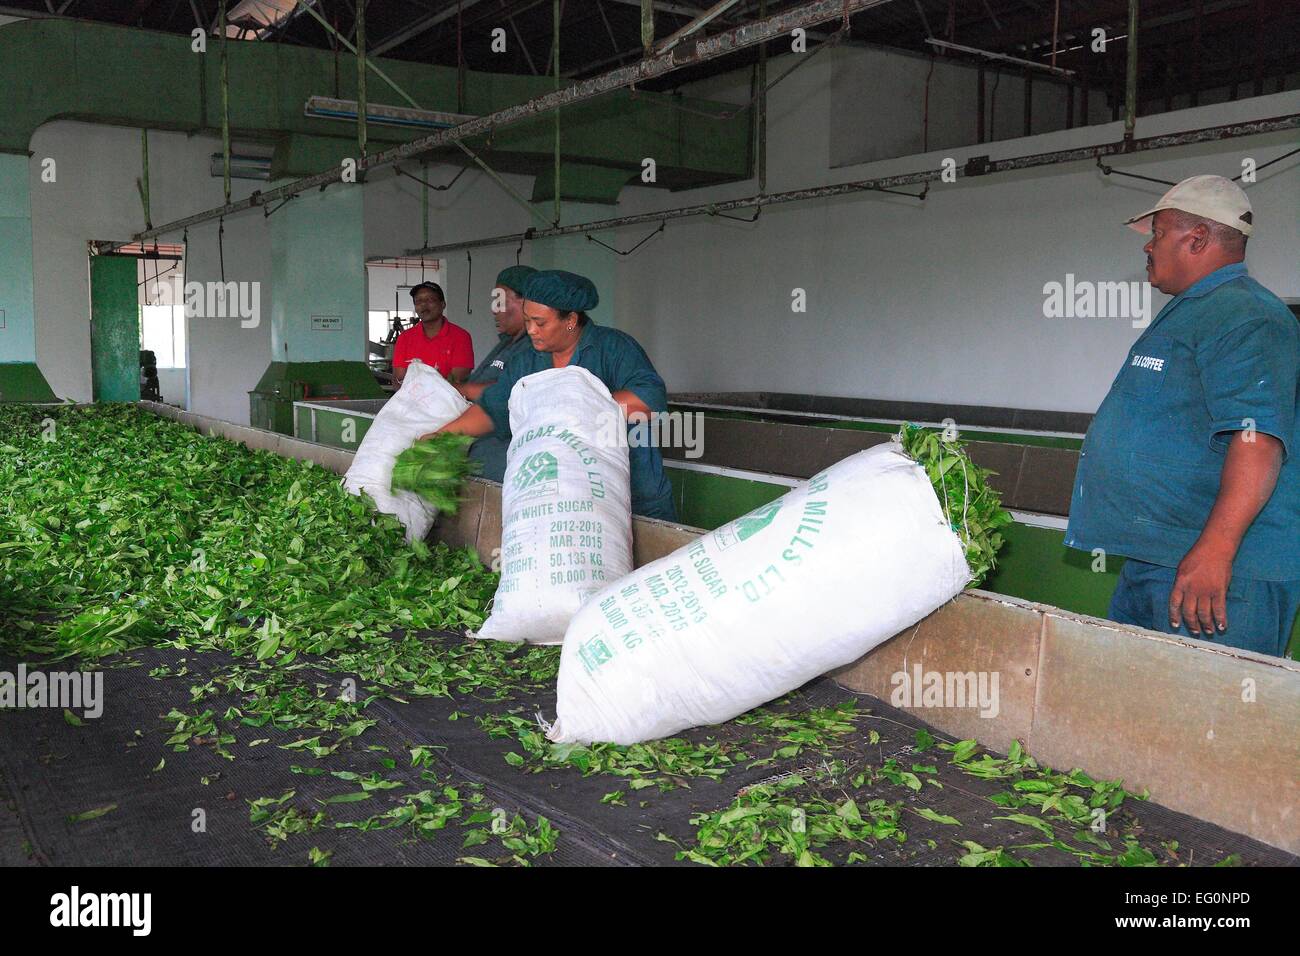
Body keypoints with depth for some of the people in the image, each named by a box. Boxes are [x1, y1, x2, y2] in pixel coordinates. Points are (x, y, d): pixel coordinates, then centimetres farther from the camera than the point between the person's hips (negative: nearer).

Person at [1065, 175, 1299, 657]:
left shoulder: (1242, 317, -15)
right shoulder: (1190, 311, 20)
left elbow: (1258, 436, -28)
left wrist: (1214, 549, -35)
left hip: (1218, 568, -11)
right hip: (1150, 563, 11)